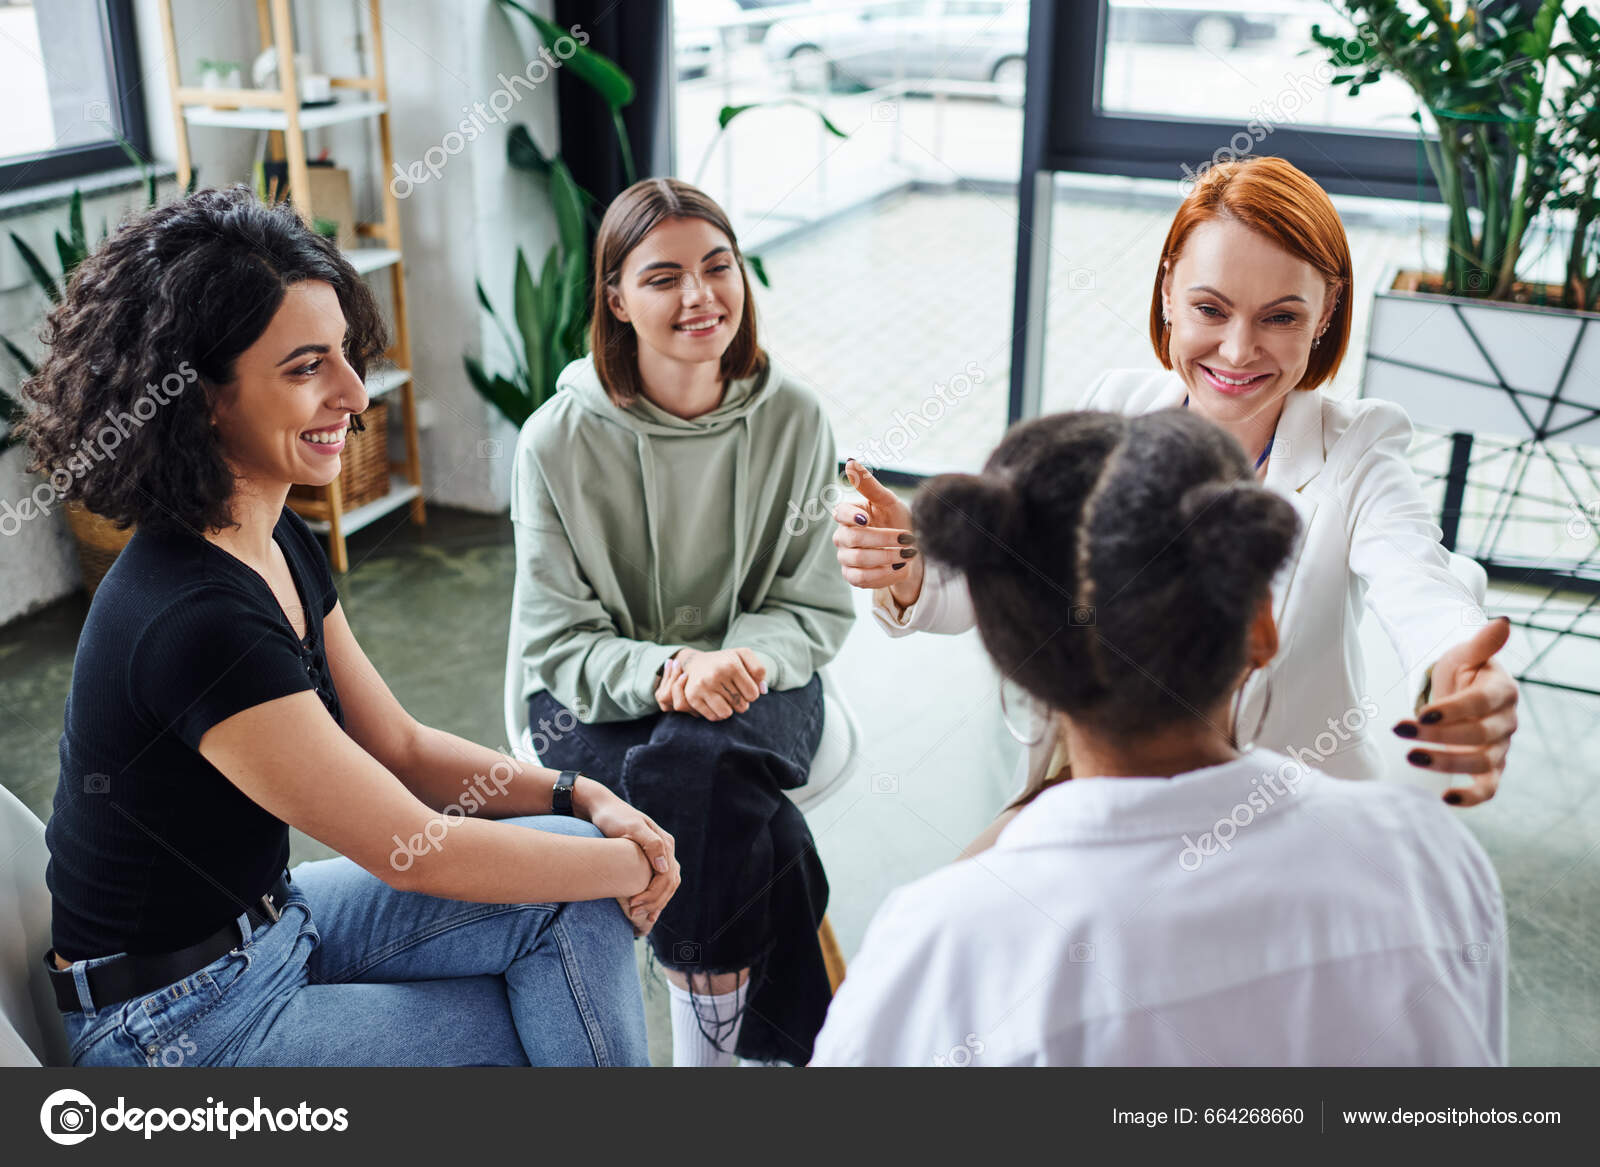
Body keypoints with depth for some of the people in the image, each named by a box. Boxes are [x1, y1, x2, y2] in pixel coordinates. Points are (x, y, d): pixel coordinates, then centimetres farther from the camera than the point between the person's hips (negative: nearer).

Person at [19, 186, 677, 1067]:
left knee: (575, 882, -3)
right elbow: (416, 853, -24)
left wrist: (583, 799, -7)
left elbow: (400, 747, 6)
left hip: (268, 922, 8)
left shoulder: (282, 547, -1)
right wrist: (633, 867, -12)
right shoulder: (196, 621, -31)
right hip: (179, 1023, -8)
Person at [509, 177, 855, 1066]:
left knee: (693, 765, -33)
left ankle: (708, 1044, -15)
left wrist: (745, 660, -21)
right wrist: (665, 672, -27)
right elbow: (556, 643, -7)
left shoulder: (793, 417, -4)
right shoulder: (560, 440, -9)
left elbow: (819, 607, 1)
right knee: (719, 800, -32)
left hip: (757, 688, 1)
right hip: (601, 700, -1)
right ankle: (788, 1033, -9)